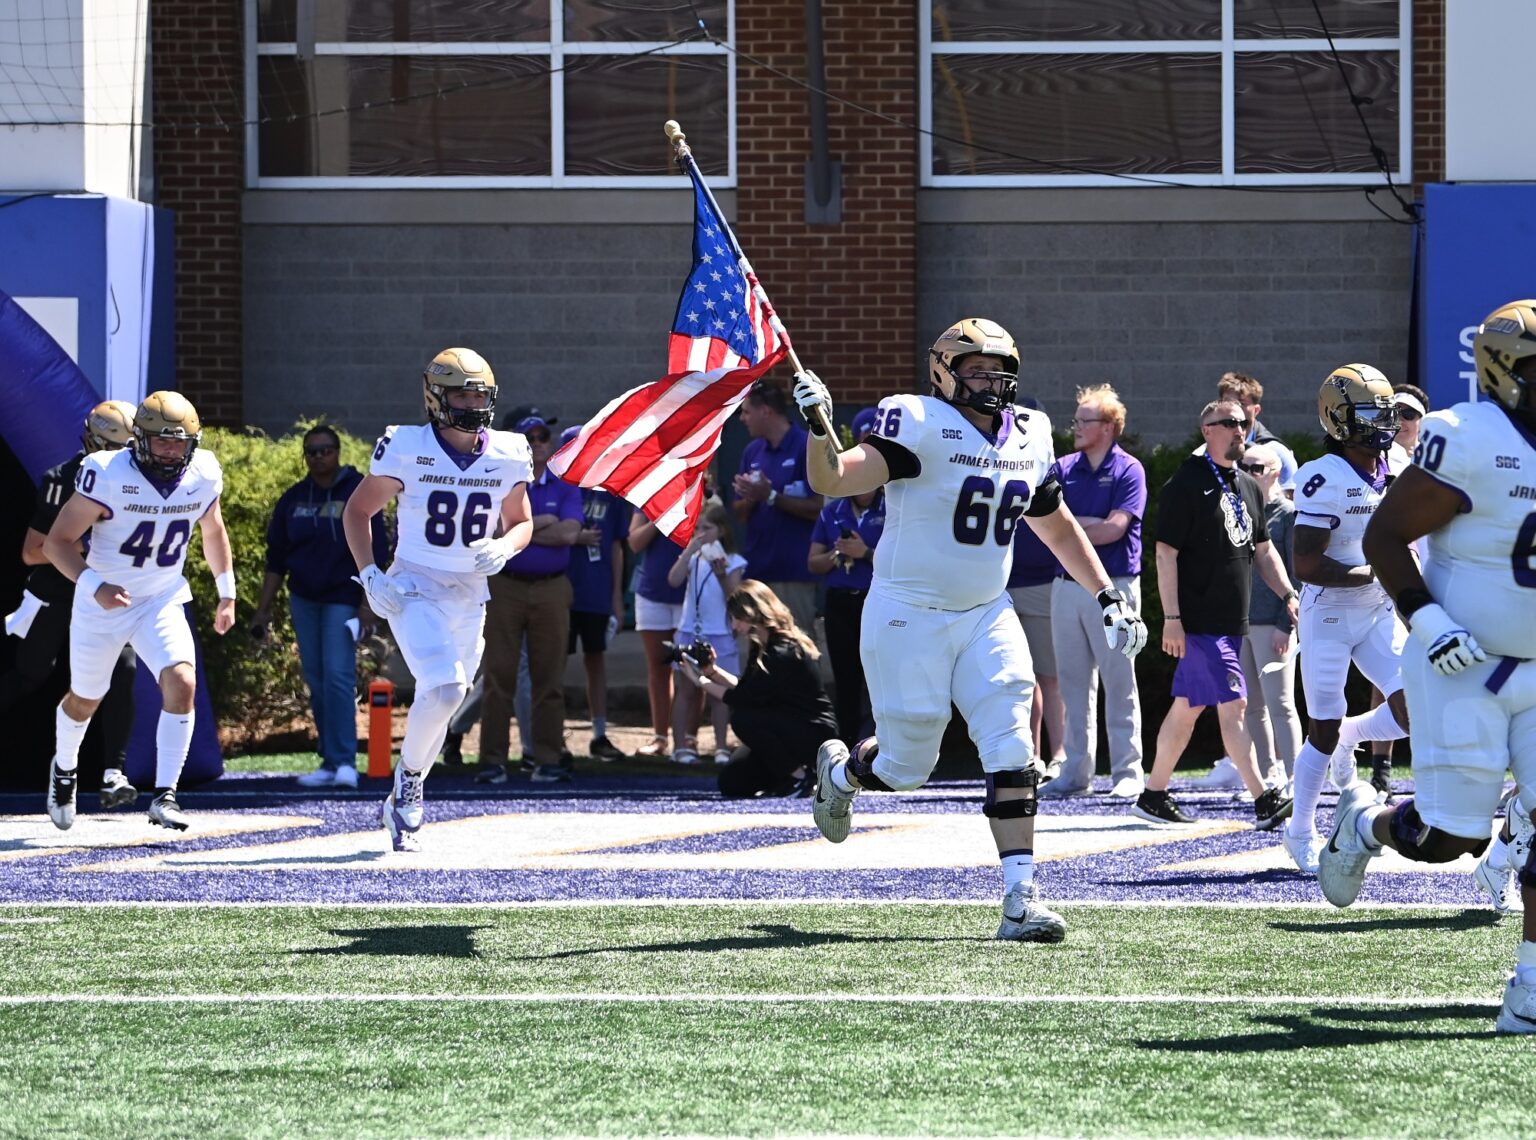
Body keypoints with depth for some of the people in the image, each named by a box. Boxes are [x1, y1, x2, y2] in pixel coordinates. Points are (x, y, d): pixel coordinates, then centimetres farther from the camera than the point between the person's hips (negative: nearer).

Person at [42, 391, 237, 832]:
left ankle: (164, 796, -16)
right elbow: (58, 541, -22)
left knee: (182, 684, -21)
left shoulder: (203, 476, -10)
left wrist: (227, 593, 17)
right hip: (102, 605, -2)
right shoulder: (108, 476, -25)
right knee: (85, 700, 16)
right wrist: (95, 585, -36)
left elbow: (213, 531, 12)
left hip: (163, 602, 2)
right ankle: (64, 769, 48)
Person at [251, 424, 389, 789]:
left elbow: (375, 553, -6)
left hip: (343, 600, -5)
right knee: (316, 682, 6)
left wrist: (367, 604, -13)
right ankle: (331, 762, 11)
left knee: (338, 675, -16)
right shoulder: (293, 499, 9)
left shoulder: (358, 492, -3)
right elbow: (276, 558, 13)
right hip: (304, 601, 5)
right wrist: (263, 609, 8)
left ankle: (343, 761, -17)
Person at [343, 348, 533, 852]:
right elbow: (358, 510, 0)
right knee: (445, 690, -24)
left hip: (470, 597, 4)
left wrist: (503, 548, -10)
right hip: (414, 589, -4)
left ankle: (401, 806, 30)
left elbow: (521, 522, 13)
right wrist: (369, 575, -11)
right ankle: (408, 782, -1)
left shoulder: (507, 456, -1)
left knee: (440, 704, 11)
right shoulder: (408, 449, -11)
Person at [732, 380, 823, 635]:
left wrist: (770, 496, -16)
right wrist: (749, 498, -5)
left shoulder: (807, 448, -6)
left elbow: (817, 508, -10)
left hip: (793, 571, -7)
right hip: (757, 566, 7)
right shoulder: (753, 452, 14)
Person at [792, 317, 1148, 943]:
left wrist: (1108, 596, 16)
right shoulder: (921, 425, -16)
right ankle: (839, 770, 40)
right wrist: (819, 427, -45)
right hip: (909, 616, -5)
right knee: (907, 766, 5)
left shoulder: (1029, 438, 5)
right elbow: (834, 480, -26)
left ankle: (1021, 897, -8)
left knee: (1012, 755, -9)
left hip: (986, 615, 5)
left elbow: (1057, 525, 20)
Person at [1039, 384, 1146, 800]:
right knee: (1073, 684, 7)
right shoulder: (1064, 469, 11)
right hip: (1067, 585, 5)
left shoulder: (1128, 471, -4)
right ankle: (1076, 773, 12)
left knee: (1119, 684, -3)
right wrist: (1093, 523, -11)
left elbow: (1114, 529, -13)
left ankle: (1127, 773, 1)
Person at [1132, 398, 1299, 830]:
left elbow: (1262, 550, 23)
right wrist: (1171, 618, -17)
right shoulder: (1187, 483, -9)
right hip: (1199, 623, -8)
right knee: (1233, 705, -14)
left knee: (1187, 708, 12)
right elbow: (1166, 553, -12)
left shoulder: (1248, 486, 16)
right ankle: (1264, 802, -18)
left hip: (1232, 622, 8)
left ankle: (1153, 796, 20)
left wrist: (1288, 594, 9)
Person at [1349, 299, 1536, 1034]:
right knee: (1450, 837, -4)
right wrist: (1428, 622, -21)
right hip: (1465, 670, -6)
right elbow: (1383, 537, -12)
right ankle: (1364, 825, 31)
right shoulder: (1470, 444, -17)